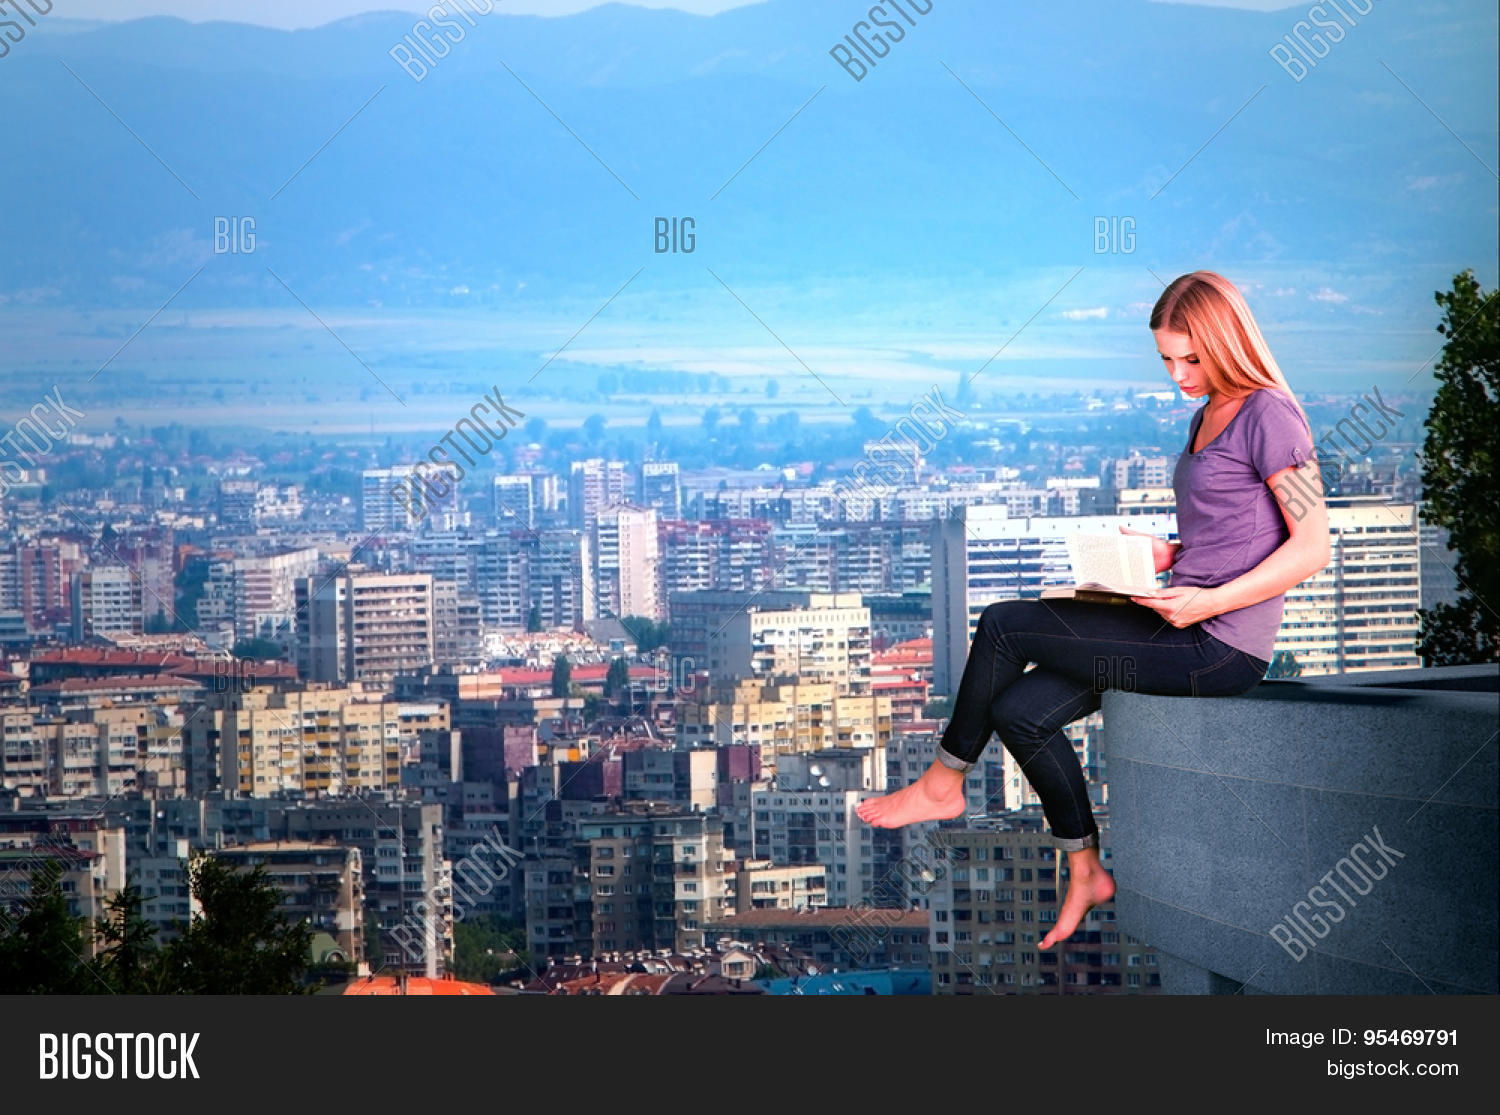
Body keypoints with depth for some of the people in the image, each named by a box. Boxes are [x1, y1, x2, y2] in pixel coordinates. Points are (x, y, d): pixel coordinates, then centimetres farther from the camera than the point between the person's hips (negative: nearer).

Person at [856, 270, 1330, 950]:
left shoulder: (1269, 416, -12)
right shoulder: (1207, 416, 16)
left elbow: (1312, 547, -15)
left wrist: (1208, 602, -22)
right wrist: (1166, 555, 6)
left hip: (1220, 650, -9)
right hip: (1185, 628, 9)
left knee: (1002, 625, -10)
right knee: (1018, 711, -1)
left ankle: (943, 784, 10)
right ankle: (1085, 874, 10)